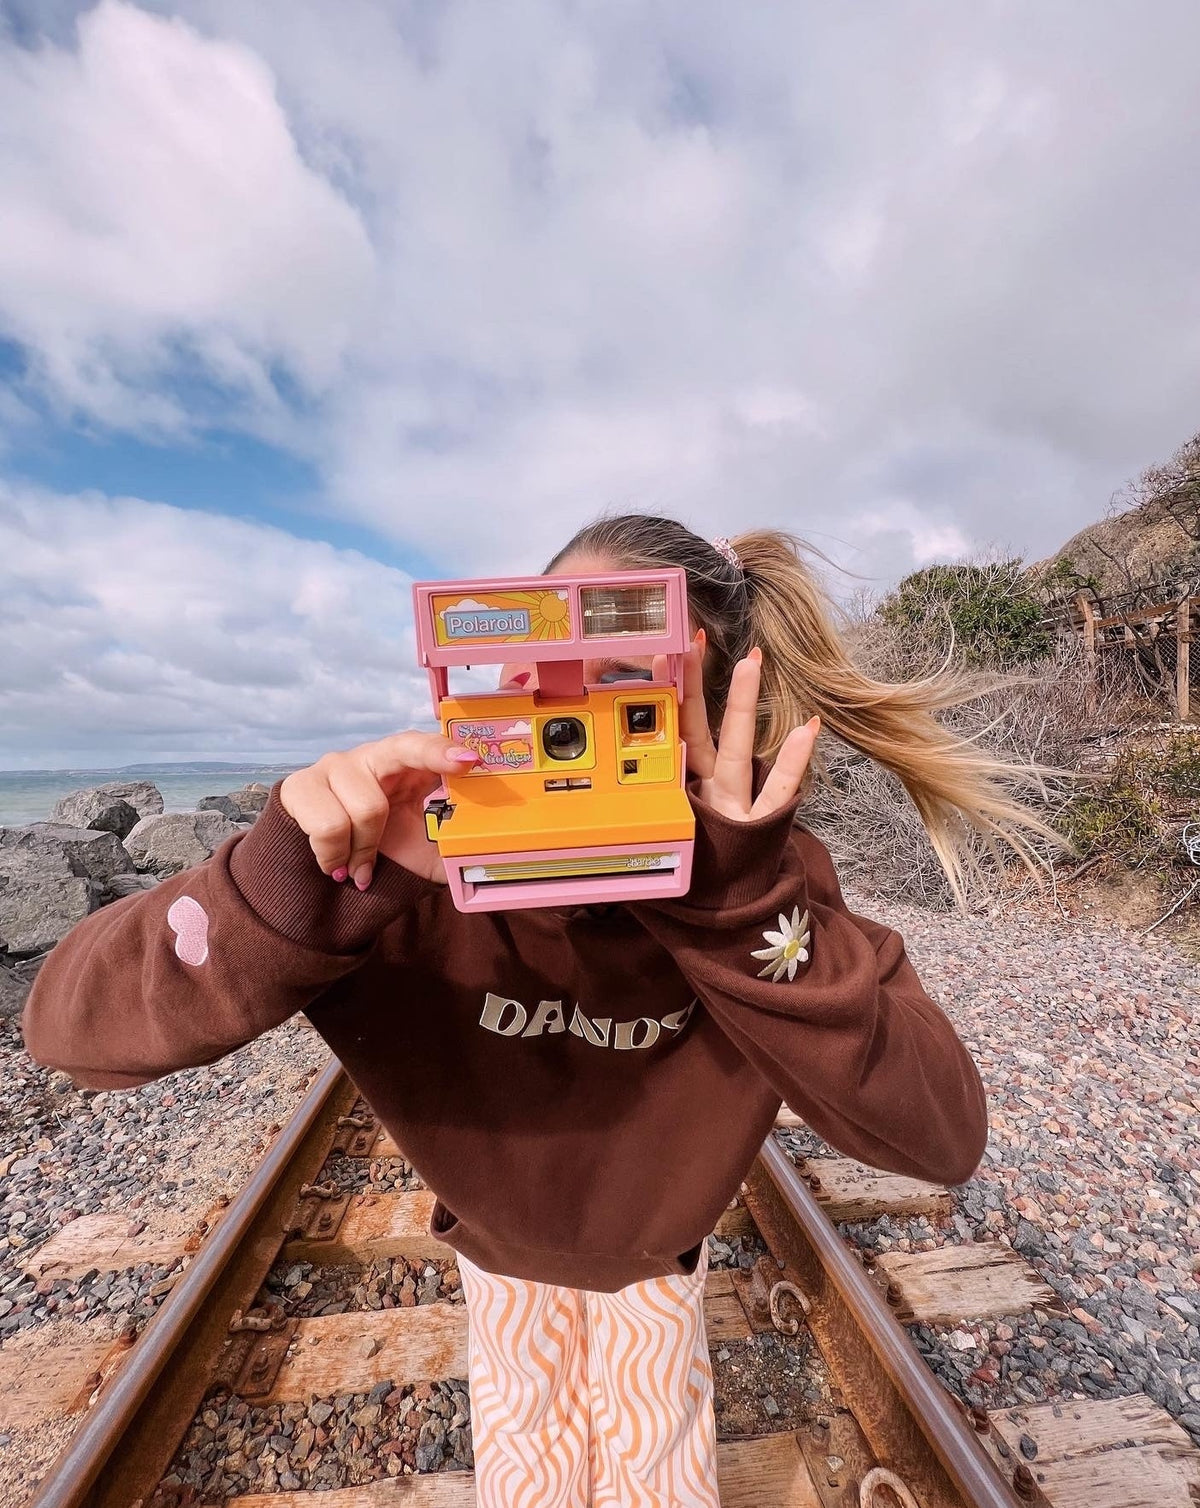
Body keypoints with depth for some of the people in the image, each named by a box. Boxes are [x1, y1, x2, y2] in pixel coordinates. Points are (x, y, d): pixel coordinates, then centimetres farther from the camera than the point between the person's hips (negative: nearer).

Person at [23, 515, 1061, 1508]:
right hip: (500, 1248, 1)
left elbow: (944, 1138, -36)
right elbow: (70, 1023, -34)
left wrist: (746, 905, -51)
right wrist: (295, 888, -54)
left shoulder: (748, 864, -34)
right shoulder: (410, 856, -37)